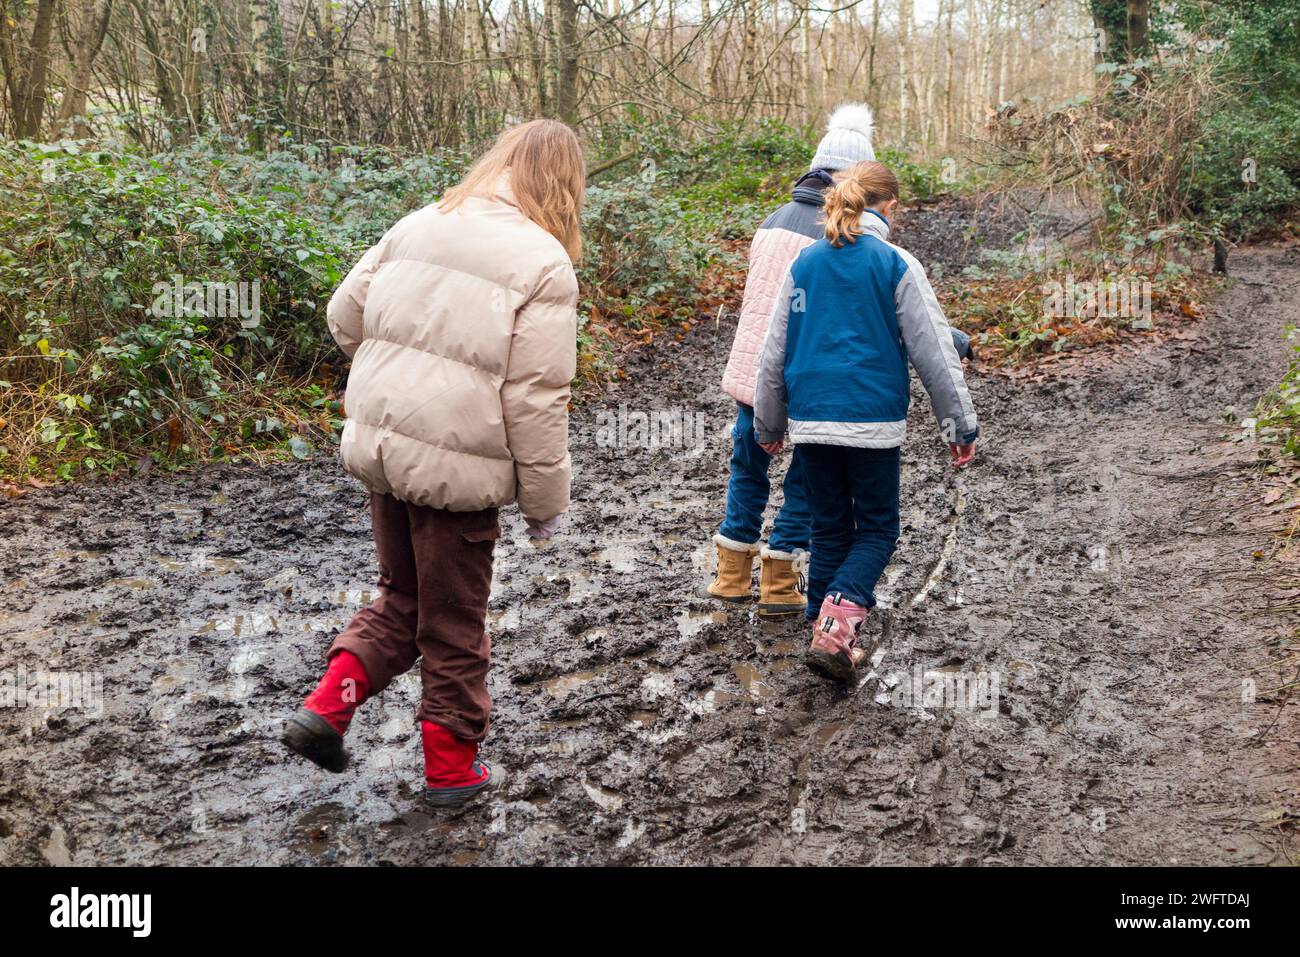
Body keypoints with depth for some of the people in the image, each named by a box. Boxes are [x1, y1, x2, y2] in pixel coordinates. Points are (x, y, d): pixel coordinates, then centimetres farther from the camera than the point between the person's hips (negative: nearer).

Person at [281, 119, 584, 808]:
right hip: (456, 467, -5)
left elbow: (345, 316, 10)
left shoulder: (421, 226, 5)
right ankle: (451, 765, 27)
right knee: (453, 622, 13)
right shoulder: (544, 263, -13)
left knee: (402, 594, 25)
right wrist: (546, 502, -4)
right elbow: (536, 400, -15)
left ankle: (328, 704, 12)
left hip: (380, 445, 5)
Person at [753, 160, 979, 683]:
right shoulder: (897, 265, -5)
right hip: (873, 421, -4)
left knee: (829, 529, 16)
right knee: (877, 528, 10)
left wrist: (768, 424, 21)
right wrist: (961, 425, 4)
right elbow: (934, 351, -4)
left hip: (811, 419, 4)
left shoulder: (804, 262, 7)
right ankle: (837, 626, -10)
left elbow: (775, 350, 11)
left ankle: (828, 636, 19)